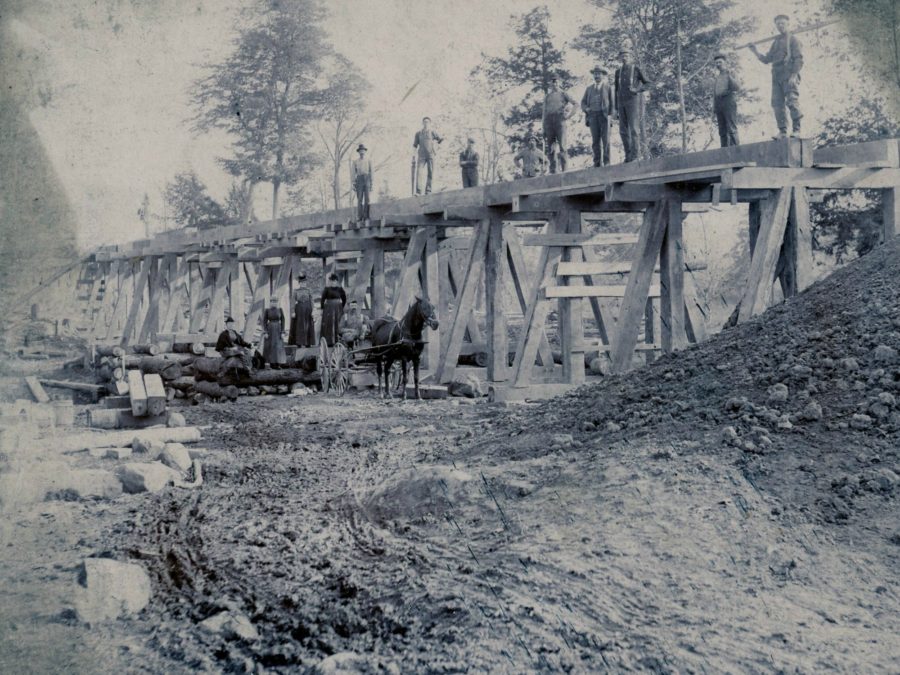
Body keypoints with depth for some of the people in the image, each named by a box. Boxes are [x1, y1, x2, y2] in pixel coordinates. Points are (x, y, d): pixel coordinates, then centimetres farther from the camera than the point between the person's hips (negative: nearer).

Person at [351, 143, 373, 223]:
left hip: (367, 179, 1)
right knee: (359, 199, -6)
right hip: (359, 180, -1)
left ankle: (366, 217, -7)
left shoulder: (369, 160, 13)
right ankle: (359, 217, -8)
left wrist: (371, 183, 5)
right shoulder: (355, 162, 11)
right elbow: (353, 173, 9)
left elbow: (371, 172, 12)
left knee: (367, 199, -6)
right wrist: (353, 183, 0)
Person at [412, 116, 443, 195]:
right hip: (421, 155, 0)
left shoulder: (432, 132, 4)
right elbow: (415, 145, 13)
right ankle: (418, 191, -16)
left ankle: (428, 190, 4)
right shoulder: (418, 133, 10)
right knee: (418, 172, -12)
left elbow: (441, 140, 0)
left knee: (430, 173, -1)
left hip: (430, 155, 0)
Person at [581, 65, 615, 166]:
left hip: (604, 115, -3)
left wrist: (610, 114, -6)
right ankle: (597, 163, -2)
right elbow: (583, 102, 16)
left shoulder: (608, 87, 9)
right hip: (592, 115, 3)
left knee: (605, 139, -8)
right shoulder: (589, 88, 17)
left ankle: (606, 162, -8)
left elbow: (612, 102, 6)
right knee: (595, 140, -2)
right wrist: (586, 108, -6)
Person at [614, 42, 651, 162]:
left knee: (634, 129, -10)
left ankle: (635, 155, -9)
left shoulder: (637, 69, -2)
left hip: (634, 102, -5)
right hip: (622, 103, 6)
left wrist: (636, 90, -18)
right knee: (623, 130, 3)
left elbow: (648, 84, -1)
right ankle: (628, 155, 10)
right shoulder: (618, 71, 13)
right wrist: (616, 107, 13)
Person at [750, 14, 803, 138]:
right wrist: (756, 52, 7)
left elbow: (799, 59, -4)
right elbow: (767, 59, 22)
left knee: (792, 101, -14)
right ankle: (782, 131, 3)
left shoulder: (793, 40, 5)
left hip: (789, 76, -6)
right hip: (776, 77, 6)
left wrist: (794, 75, -14)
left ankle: (797, 129, -9)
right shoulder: (775, 42, 23)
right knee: (777, 104, 0)